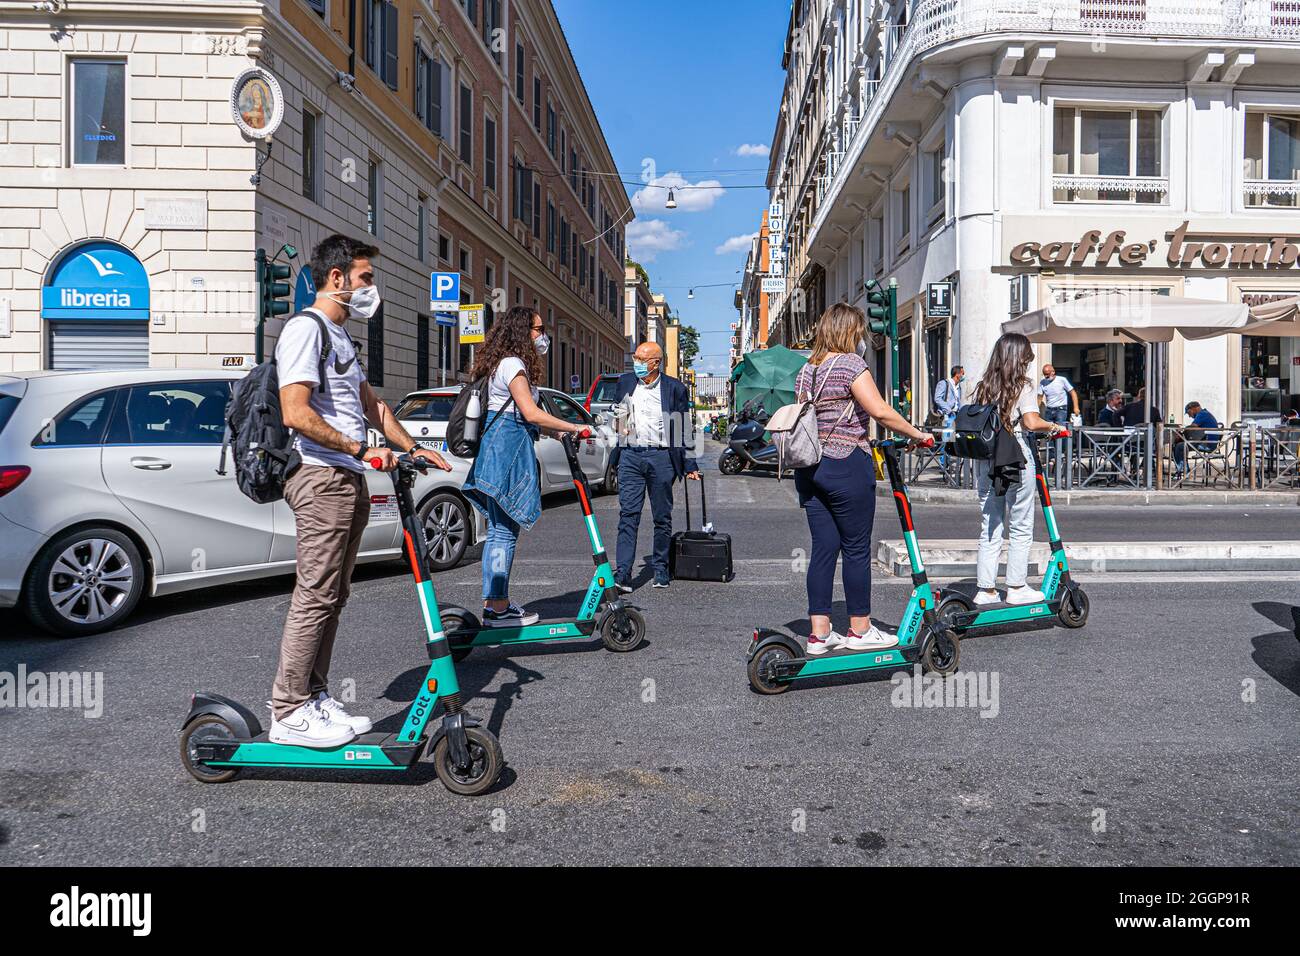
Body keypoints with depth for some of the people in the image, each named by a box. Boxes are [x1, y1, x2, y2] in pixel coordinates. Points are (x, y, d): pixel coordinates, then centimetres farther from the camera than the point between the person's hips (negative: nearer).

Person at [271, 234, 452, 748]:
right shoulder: (305, 328, -9)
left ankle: (315, 699, 19)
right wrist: (362, 449, -17)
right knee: (315, 598, -8)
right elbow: (296, 413, -19)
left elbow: (370, 404, 29)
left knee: (332, 598, 11)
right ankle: (289, 715, 0)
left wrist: (411, 446, 20)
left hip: (349, 480, 10)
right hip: (322, 478, -10)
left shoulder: (341, 336, 23)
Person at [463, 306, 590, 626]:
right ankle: (498, 609, -3)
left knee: (499, 530, 12)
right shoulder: (513, 364, -10)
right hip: (507, 447, -10)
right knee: (505, 531, -7)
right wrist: (574, 428, -11)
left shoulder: (508, 364, 22)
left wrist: (557, 433, 13)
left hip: (500, 445, 10)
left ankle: (493, 603, 18)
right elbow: (531, 414, -17)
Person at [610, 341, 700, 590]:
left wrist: (689, 465, 2)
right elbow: (616, 416, 24)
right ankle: (622, 574, -7)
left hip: (661, 456, -2)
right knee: (628, 515, -5)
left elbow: (684, 429, 3)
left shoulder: (674, 388, 1)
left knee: (662, 517, 7)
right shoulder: (625, 382, 11)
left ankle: (660, 569, 20)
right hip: (630, 455, 2)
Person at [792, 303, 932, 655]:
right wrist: (918, 434, -6)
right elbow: (880, 411, -16)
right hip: (846, 467, -7)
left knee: (823, 548, 9)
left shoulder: (805, 371, 15)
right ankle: (860, 630, 13)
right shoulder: (850, 364, -8)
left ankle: (819, 633, 10)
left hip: (809, 467, 7)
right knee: (856, 548, 3)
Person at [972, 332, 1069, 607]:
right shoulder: (1022, 386, -6)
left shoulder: (984, 386, 9)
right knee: (1021, 528, 8)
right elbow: (1031, 422, -17)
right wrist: (1054, 426, 0)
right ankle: (1016, 587, 13)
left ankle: (986, 589, 11)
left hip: (986, 460, 5)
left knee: (989, 527, 9)